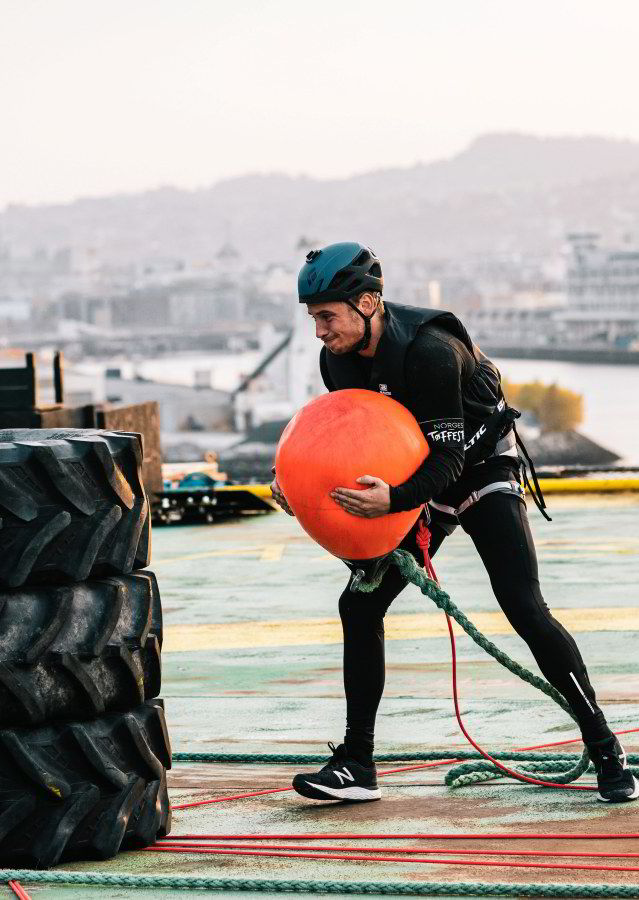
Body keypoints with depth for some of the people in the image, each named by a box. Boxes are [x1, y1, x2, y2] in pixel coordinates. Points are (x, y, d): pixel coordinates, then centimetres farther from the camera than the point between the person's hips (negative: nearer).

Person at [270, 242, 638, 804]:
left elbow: (447, 458, -32)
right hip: (417, 488, 7)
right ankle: (356, 765, 4)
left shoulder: (431, 350, -31)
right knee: (359, 605, -3)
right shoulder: (339, 359, -9)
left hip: (484, 475, -7)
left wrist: (393, 500, -49)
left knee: (526, 612, -17)